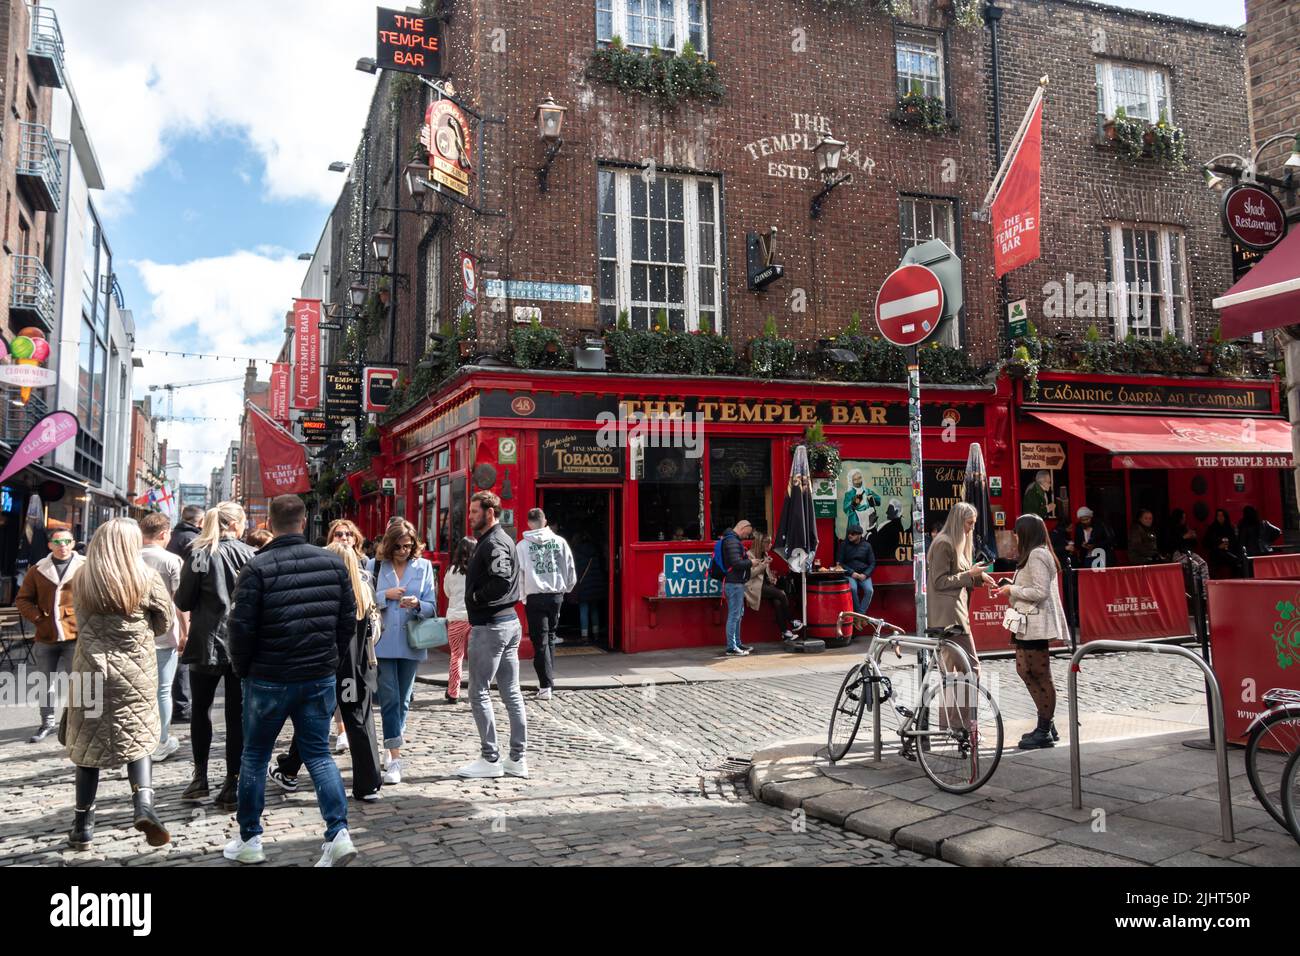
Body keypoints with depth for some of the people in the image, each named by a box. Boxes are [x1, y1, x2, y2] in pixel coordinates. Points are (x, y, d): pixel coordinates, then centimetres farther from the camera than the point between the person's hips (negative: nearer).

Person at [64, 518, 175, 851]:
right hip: (136, 670, -1)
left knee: (89, 745, 10)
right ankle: (143, 805, -7)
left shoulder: (81, 580, -1)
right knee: (138, 738, 12)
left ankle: (82, 826, 17)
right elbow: (164, 623, 0)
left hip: (91, 667, 1)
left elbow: (82, 624, 8)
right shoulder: (146, 578, -7)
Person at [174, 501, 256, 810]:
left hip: (208, 645, 0)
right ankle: (233, 785, 6)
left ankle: (200, 778, 19)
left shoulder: (200, 555, -6)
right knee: (237, 714, 5)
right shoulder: (249, 555, -3)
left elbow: (183, 601, -3)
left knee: (201, 709, 17)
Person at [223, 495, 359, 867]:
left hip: (269, 679, -3)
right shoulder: (333, 563, 0)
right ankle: (338, 834, 0)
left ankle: (249, 839, 24)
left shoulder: (257, 567, -11)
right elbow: (348, 620, 4)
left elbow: (242, 626, -9)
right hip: (321, 678, 3)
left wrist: (241, 669, 7)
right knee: (318, 753, 12)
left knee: (255, 755, 14)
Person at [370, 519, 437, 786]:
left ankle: (394, 745, 31)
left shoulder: (424, 566, 3)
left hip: (411, 643, 2)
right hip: (383, 642, -2)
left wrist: (417, 604, -19)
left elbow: (432, 606, 1)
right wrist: (386, 595, -14)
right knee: (390, 699, -7)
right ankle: (395, 758, -6)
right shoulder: (375, 566, 0)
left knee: (403, 699, 14)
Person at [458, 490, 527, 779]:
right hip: (510, 622, 10)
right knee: (511, 693, 10)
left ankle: (490, 760, 4)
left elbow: (502, 580, -30)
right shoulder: (502, 539, 17)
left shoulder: (493, 543, -15)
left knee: (479, 693, -2)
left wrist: (475, 597, -14)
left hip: (490, 626, -10)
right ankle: (518, 759, 15)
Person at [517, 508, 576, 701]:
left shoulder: (523, 545, -3)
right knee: (550, 637, 17)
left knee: (540, 641, 2)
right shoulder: (559, 541, 2)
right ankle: (547, 679, 23)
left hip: (535, 596, -2)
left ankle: (545, 686, -2)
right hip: (556, 595, 2)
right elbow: (570, 569, 4)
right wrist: (566, 588, 20)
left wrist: (522, 596, 9)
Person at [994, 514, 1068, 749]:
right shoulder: (1033, 555, 18)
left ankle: (1045, 732, 3)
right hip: (1027, 624, 11)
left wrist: (1012, 590, -12)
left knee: (1040, 675, -4)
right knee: (1025, 670, 13)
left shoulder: (1037, 555, -14)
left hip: (1036, 625, -11)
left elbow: (1040, 592, -21)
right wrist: (1011, 589, 12)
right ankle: (1046, 725, 19)